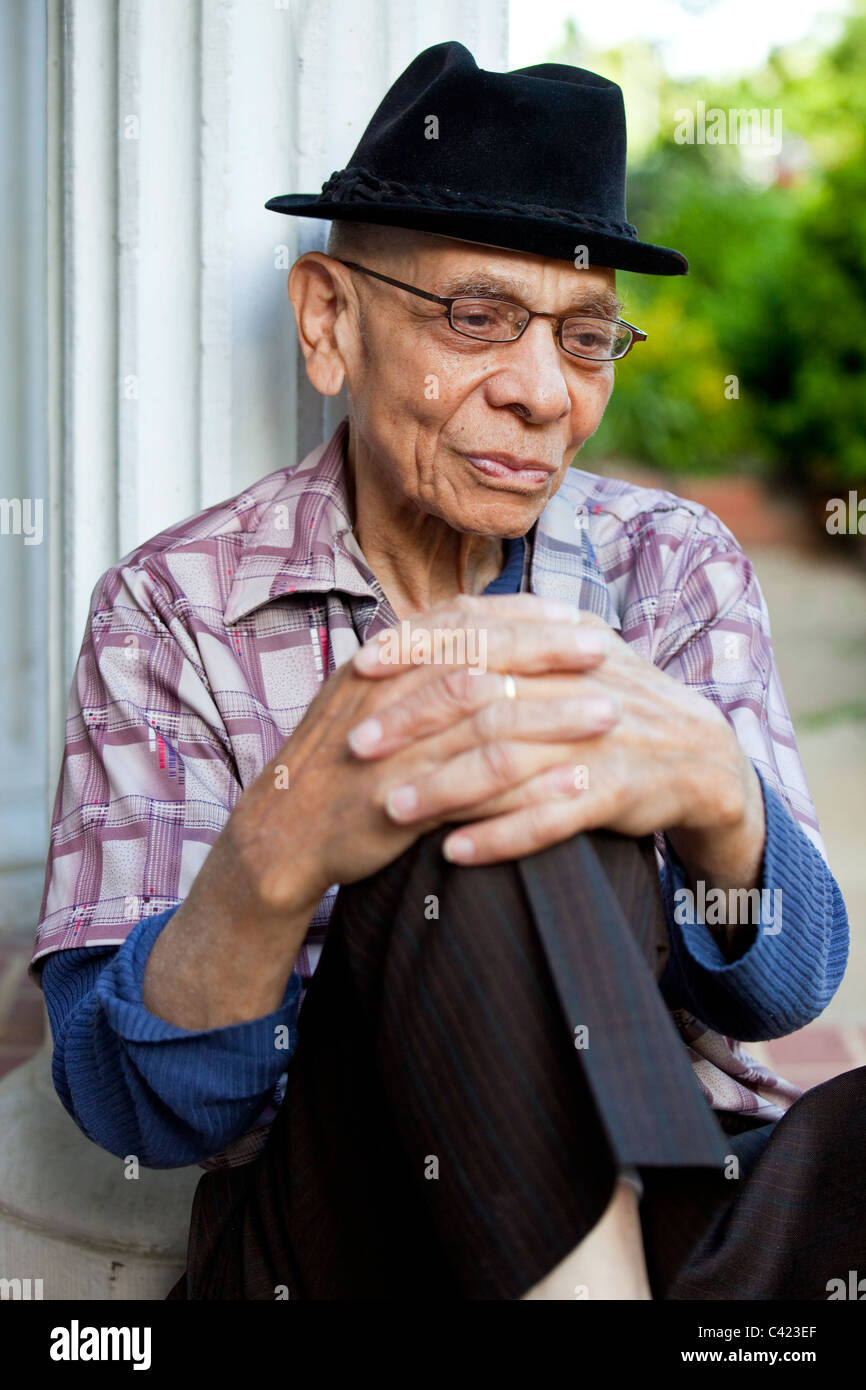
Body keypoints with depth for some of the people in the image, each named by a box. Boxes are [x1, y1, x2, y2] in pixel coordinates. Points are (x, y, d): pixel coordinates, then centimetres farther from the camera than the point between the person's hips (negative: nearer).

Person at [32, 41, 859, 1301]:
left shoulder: (673, 565, 4)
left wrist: (712, 787, -30)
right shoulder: (173, 609, -3)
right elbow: (133, 1109, -11)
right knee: (486, 833, -28)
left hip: (659, 1185, 2)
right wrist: (282, 851, -33)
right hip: (322, 1231, -2)